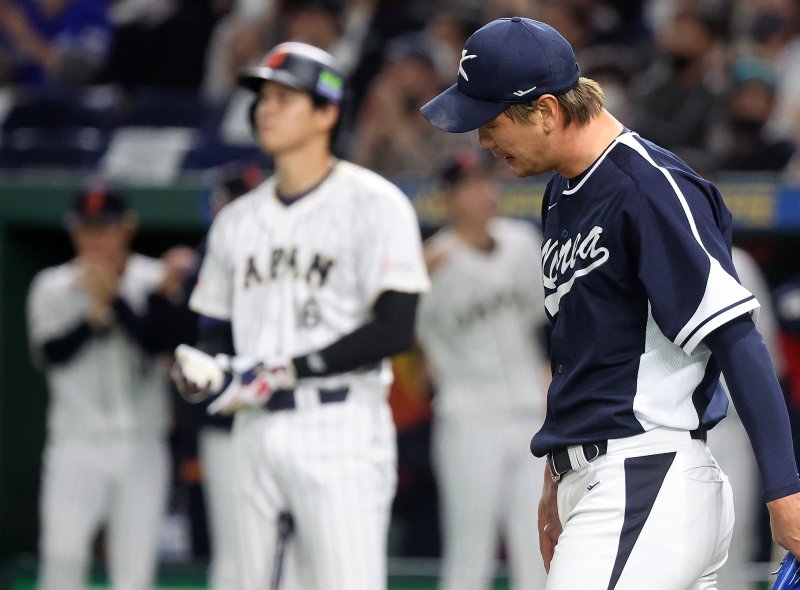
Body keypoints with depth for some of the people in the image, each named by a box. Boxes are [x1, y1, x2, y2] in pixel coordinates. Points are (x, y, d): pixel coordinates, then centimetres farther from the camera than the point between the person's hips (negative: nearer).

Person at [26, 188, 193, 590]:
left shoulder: (152, 281, 3)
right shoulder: (52, 287, 5)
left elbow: (157, 341, -11)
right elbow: (49, 353, -7)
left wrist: (113, 298, -18)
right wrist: (93, 316, -19)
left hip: (141, 447, 0)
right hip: (76, 445, 0)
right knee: (62, 551, -14)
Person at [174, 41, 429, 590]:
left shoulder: (373, 204, -4)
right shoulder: (238, 219, 17)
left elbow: (394, 330, -12)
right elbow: (216, 323, 23)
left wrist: (288, 371, -15)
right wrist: (200, 368, -1)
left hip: (339, 427, -7)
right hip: (255, 432, 7)